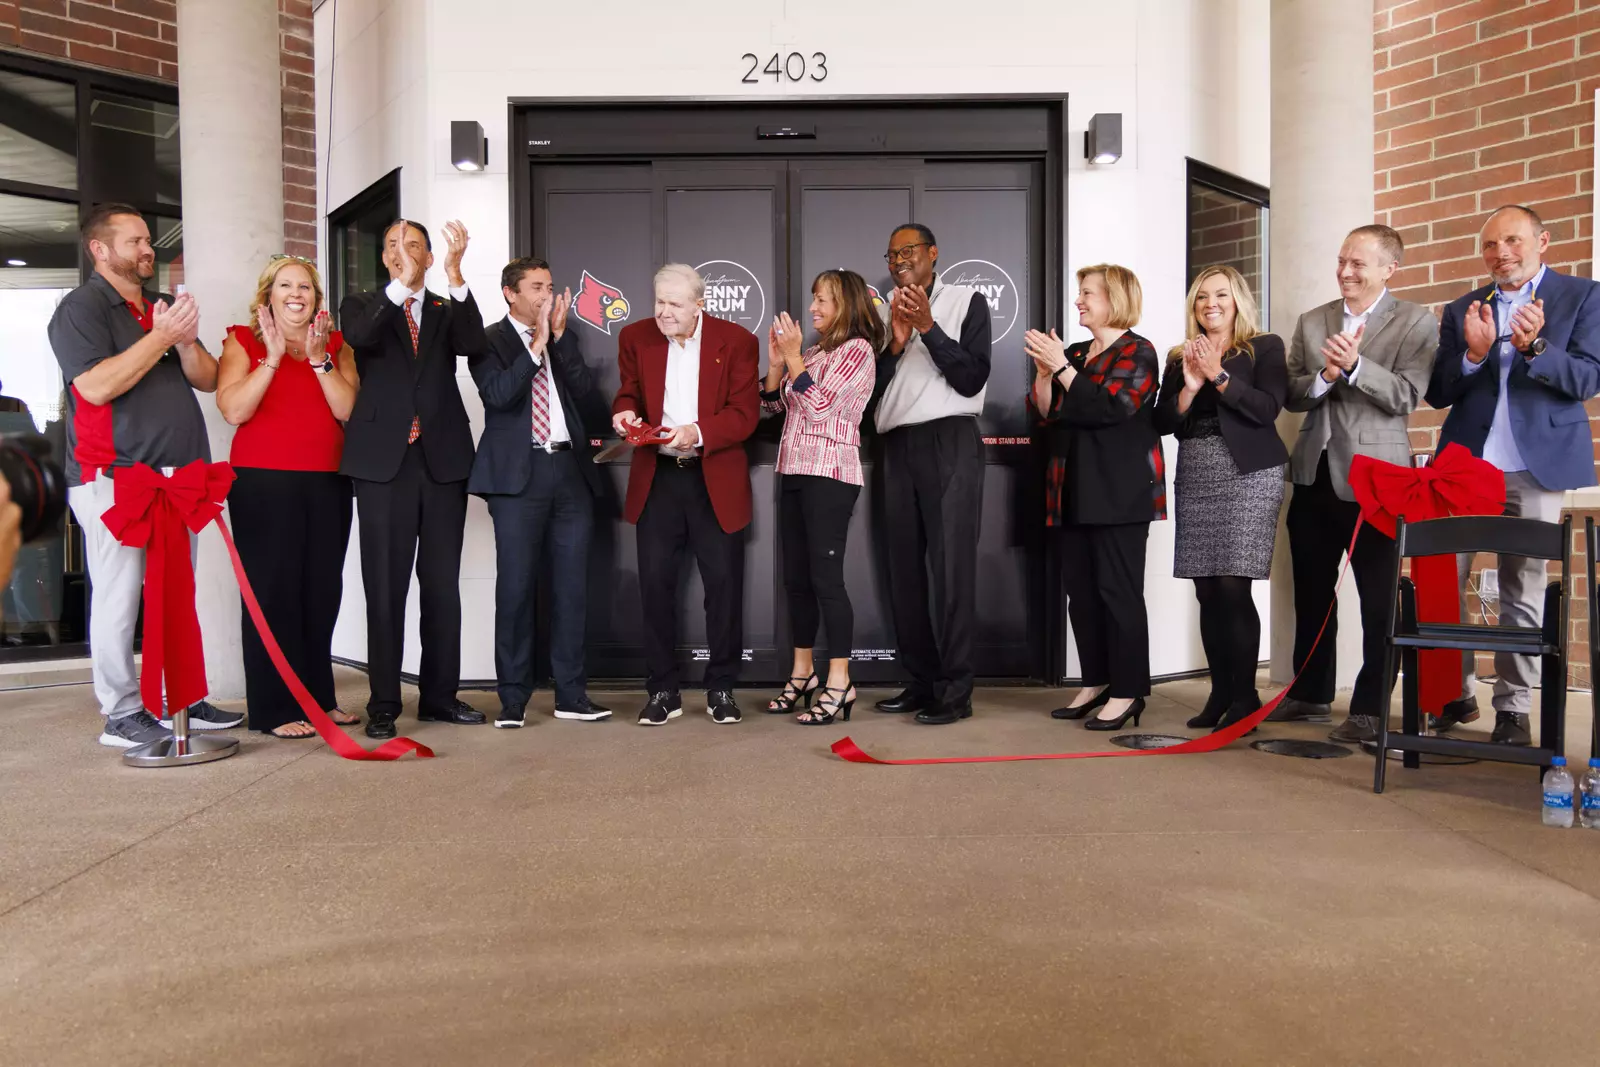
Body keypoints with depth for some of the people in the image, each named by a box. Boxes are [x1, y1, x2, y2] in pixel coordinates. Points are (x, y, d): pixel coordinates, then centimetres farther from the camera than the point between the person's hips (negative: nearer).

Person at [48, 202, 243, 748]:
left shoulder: (165, 308, 20)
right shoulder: (81, 307, -2)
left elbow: (208, 379, 15)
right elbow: (96, 386, -16)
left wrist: (186, 341, -4)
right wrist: (161, 335, -15)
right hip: (113, 478, -6)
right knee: (119, 596, -5)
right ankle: (122, 715, 2)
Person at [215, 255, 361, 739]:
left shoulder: (336, 345, 13)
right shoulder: (243, 341, 5)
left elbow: (348, 410, -1)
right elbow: (233, 410, -9)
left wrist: (319, 358, -10)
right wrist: (273, 357, -13)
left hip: (328, 483, 4)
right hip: (263, 482, -3)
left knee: (322, 590, 4)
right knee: (272, 589, -6)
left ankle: (318, 698, 15)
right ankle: (274, 709, 0)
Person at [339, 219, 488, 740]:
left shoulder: (448, 311, 13)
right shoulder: (363, 306, 9)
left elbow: (474, 344, -9)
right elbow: (358, 337, -14)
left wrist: (455, 276, -20)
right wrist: (402, 282, -26)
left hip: (442, 461, 2)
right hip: (384, 461, -2)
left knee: (442, 584, 6)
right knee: (385, 586, 0)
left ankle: (439, 696, 16)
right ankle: (383, 703, 7)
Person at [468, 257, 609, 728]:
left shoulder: (563, 338, 16)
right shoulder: (490, 340, 3)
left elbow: (583, 387, 2)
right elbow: (497, 394, -13)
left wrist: (560, 334, -4)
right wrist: (537, 345, -14)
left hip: (570, 469, 4)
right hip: (518, 474, -4)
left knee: (571, 586, 6)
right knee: (515, 586, -3)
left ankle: (571, 693, 13)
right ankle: (513, 697, 7)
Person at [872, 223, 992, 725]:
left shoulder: (967, 302, 4)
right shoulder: (884, 312, 17)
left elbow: (972, 379, -6)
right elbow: (872, 387, 9)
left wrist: (927, 327, -11)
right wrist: (896, 343, -6)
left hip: (949, 443, -5)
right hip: (898, 447, 5)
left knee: (951, 568, -8)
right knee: (904, 569, 5)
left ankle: (955, 692, -4)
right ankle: (922, 682, 13)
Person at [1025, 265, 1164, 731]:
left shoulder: (1137, 352, -3)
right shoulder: (1075, 354, 18)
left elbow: (1109, 408, -17)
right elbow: (1046, 413, 12)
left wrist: (1061, 366, -17)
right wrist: (1044, 371, -3)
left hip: (1120, 492, -7)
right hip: (1074, 491, 7)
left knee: (1118, 590, -7)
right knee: (1080, 590, 7)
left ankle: (1127, 692, -3)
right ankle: (1095, 682, 16)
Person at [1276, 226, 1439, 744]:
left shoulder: (1416, 322, -3)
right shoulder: (1311, 321, 11)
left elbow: (1405, 396, -13)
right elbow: (1291, 395, 4)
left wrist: (1353, 366, -26)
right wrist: (1324, 377, -15)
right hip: (1315, 473, 5)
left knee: (1379, 599, 2)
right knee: (1311, 592, 13)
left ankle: (1371, 708, 10)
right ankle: (1310, 693, 25)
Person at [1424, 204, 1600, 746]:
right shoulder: (1462, 309, 13)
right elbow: (1438, 393, 8)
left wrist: (1534, 346, -22)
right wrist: (1473, 355, -11)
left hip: (1536, 466, -2)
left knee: (1523, 590, 3)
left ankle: (1513, 707, 11)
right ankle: (1457, 693, 14)